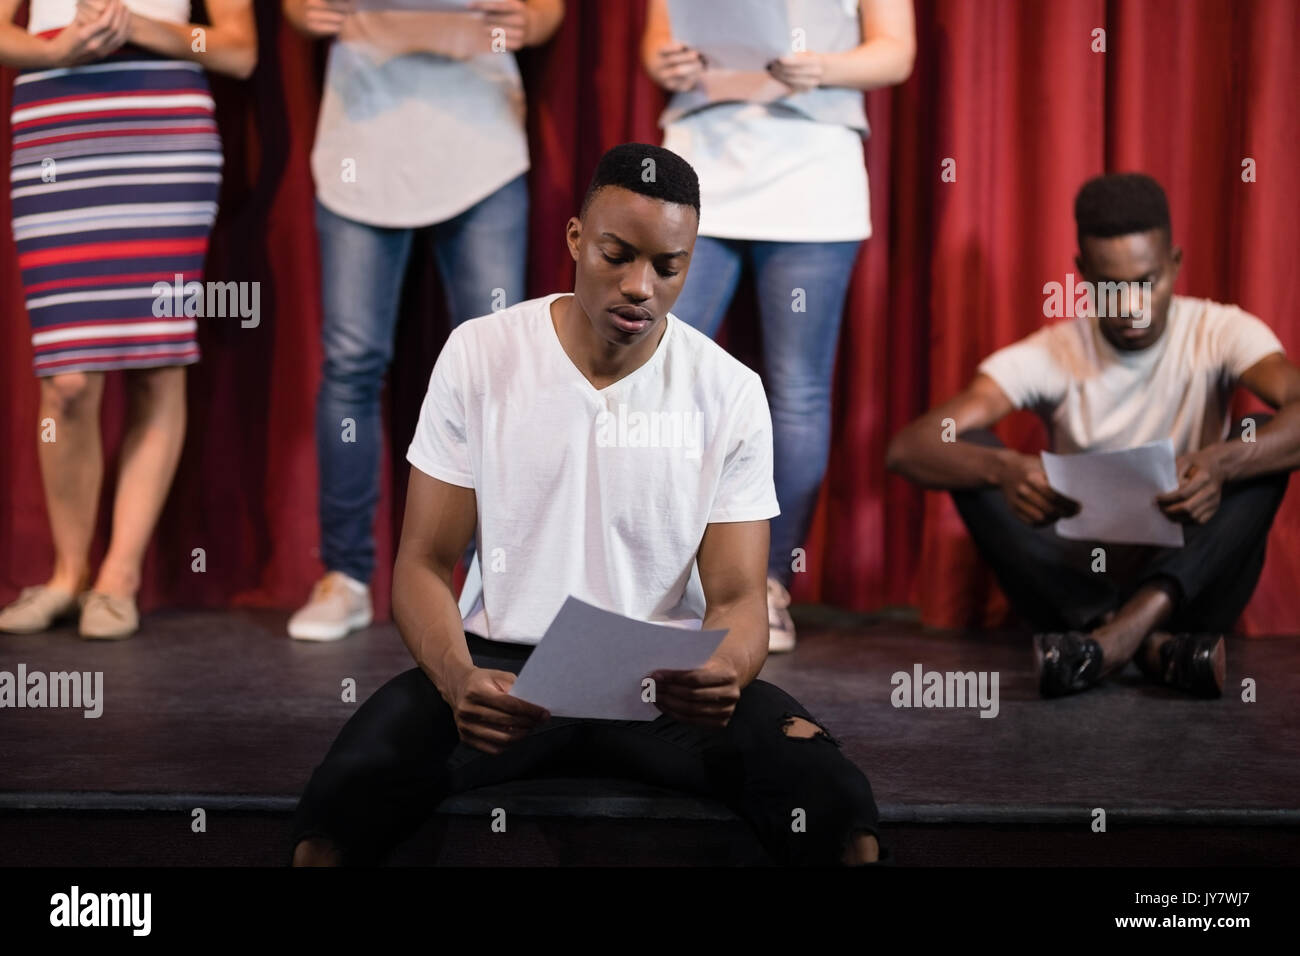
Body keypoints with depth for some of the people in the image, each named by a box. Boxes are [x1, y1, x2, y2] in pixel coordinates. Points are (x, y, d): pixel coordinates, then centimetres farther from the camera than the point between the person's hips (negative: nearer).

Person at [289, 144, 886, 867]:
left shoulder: (730, 393, -1)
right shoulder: (479, 355, -2)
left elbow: (736, 596, -1)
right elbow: (425, 564, -1)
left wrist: (723, 673, -28)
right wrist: (458, 678, -24)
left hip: (668, 677, 1)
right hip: (503, 666, 0)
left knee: (836, 804, -28)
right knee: (342, 800, -32)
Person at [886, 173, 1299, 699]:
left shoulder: (1220, 334, -7)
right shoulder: (1049, 356, -7)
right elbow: (907, 448, -18)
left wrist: (1219, 462, -48)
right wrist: (1003, 467, -40)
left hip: (1189, 578, 0)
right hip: (1079, 584, 0)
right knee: (975, 463, -22)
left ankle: (1120, 633, -41)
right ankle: (1153, 645, -36)